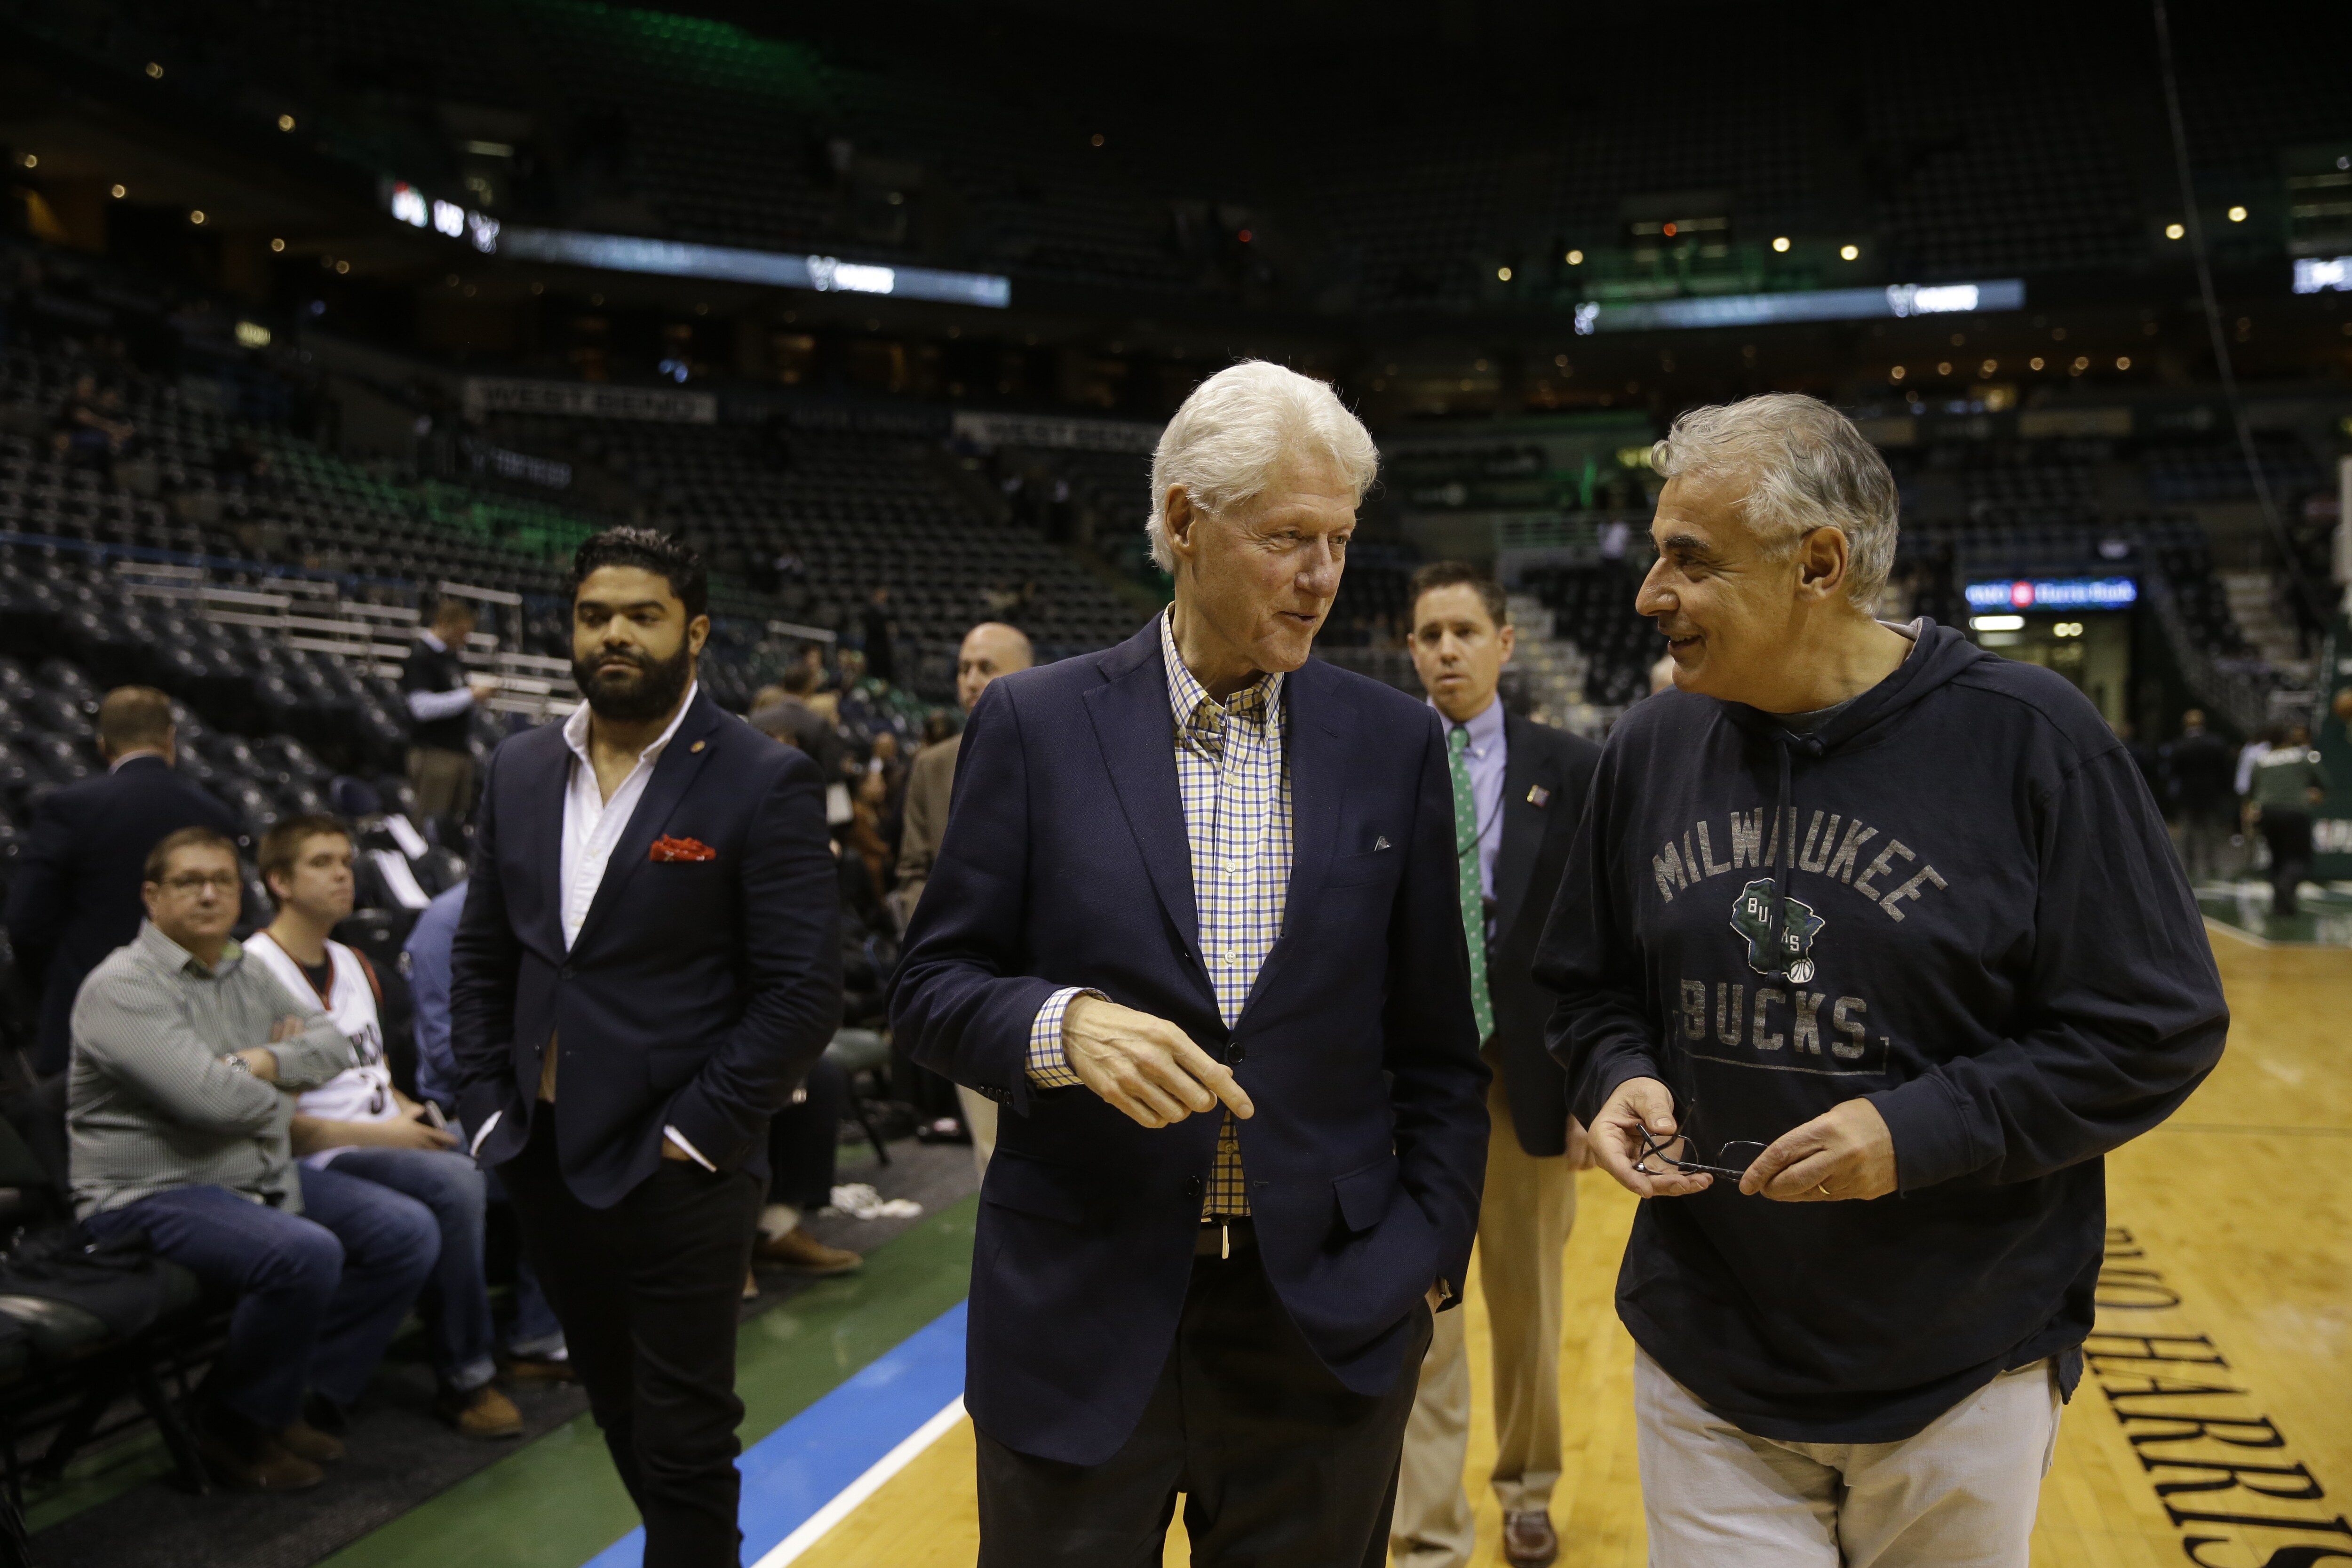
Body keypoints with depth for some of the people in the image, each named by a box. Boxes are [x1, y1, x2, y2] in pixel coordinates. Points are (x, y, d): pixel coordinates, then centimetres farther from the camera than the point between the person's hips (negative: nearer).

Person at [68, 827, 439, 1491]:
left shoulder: (247, 974, 14)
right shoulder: (123, 987, -13)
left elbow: (334, 1042, 8)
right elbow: (211, 1098, -25)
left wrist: (269, 1061, -12)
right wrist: (280, 1091, -4)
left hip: (264, 1176, 9)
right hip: (153, 1195, -8)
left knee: (408, 1231, -6)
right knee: (306, 1253, -33)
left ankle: (306, 1396, 5)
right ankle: (239, 1428, -7)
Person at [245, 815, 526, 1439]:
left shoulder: (353, 964, 18)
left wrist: (415, 1115, 4)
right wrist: (385, 1133, -17)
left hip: (391, 1139, 8)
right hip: (323, 1159, -8)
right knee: (454, 1183, -31)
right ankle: (464, 1379, -18)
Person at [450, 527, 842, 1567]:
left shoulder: (762, 781, -11)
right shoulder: (519, 770, 6)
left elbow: (805, 987, -14)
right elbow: (480, 956, 12)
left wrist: (694, 1134, -15)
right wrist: (488, 1110, 5)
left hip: (675, 1173, -6)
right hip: (543, 1165, 6)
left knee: (683, 1445, 7)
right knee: (619, 1415, 21)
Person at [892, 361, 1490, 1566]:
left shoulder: (1396, 743, 2)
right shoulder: (1036, 725, -3)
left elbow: (1435, 1038, 7)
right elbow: (934, 986, -1)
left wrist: (1431, 1246, 1)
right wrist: (1064, 1024, -20)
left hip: (1328, 1313, 2)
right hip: (1079, 1316, -1)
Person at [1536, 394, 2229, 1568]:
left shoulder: (2030, 740, -12)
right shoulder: (1648, 748, 0)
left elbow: (2160, 1029, -10)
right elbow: (1587, 988, 10)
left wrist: (1921, 1132, -20)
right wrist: (1619, 1078, -11)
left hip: (1963, 1386, -2)